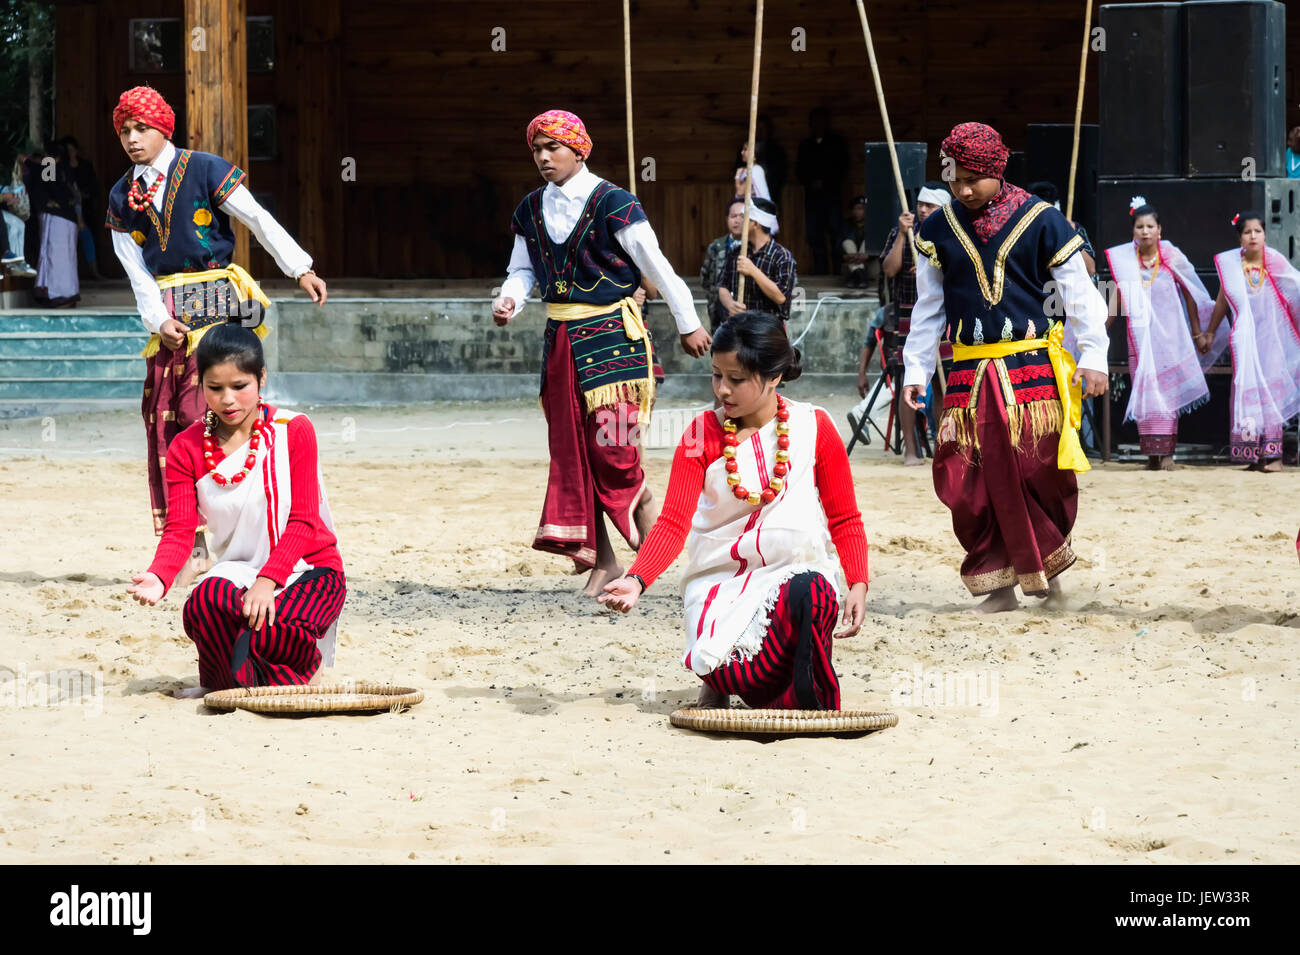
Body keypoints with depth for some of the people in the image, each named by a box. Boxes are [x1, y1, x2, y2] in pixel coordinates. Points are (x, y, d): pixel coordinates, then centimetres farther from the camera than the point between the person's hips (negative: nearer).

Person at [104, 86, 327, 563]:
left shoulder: (204, 170, -4)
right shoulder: (122, 197, 10)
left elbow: (259, 220, -4)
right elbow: (137, 271, 8)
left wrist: (300, 270, -8)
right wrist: (158, 319, -6)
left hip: (217, 303, -6)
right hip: (166, 312, 6)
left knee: (201, 412, -14)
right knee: (161, 417, 4)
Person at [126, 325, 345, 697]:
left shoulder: (293, 431, -6)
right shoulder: (186, 449, 2)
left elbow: (302, 522, -12)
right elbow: (180, 529, -6)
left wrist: (267, 581, -28)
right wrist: (159, 577, -30)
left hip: (309, 572, -2)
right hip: (238, 571, 2)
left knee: (269, 630, -35)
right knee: (205, 601, -35)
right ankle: (225, 682, -2)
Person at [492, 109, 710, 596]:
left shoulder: (612, 203, -10)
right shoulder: (532, 209, 9)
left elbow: (655, 266, -5)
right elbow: (522, 270, 16)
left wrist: (688, 325, 0)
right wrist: (508, 300, -6)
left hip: (610, 336, -6)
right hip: (561, 338, 6)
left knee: (613, 450, -12)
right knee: (571, 449, 4)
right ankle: (600, 560, 9)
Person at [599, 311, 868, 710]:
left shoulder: (813, 428, 2)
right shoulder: (702, 436, 2)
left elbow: (845, 520, 6)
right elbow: (673, 522, -8)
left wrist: (858, 583, -11)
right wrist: (637, 580, -25)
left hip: (798, 571, 0)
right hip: (721, 580, 0)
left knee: (808, 593, -40)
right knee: (732, 675, -30)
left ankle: (802, 691, -13)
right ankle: (721, 678, 8)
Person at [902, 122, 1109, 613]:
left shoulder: (1040, 221, -1)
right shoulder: (940, 230, 7)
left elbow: (1079, 292, 2)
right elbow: (928, 307, 16)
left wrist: (1093, 356, -4)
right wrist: (915, 369, 12)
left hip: (1031, 368, -3)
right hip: (970, 370, 3)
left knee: (1041, 468, -9)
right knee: (968, 478, -3)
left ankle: (1047, 561, 15)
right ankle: (997, 582, 7)